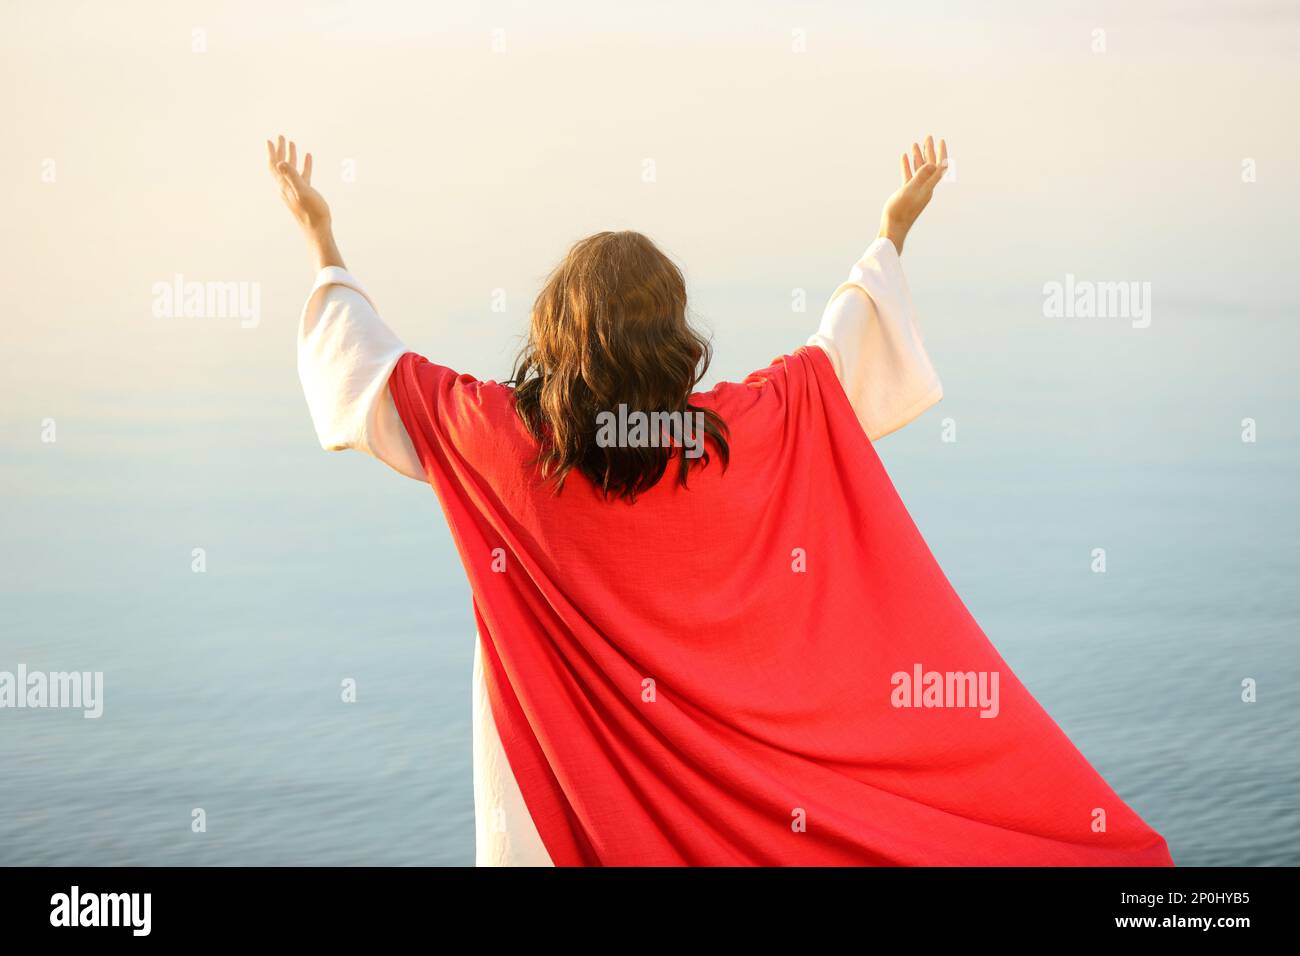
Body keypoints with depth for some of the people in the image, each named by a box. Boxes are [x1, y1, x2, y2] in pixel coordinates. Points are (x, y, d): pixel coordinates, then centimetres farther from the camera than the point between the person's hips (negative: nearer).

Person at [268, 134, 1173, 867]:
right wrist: (895, 230, 13)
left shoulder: (502, 434, -14)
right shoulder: (731, 430, -12)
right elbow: (841, 358, 2)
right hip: (696, 736, 1)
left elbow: (373, 371, -3)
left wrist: (319, 237, 7)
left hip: (554, 747, -1)